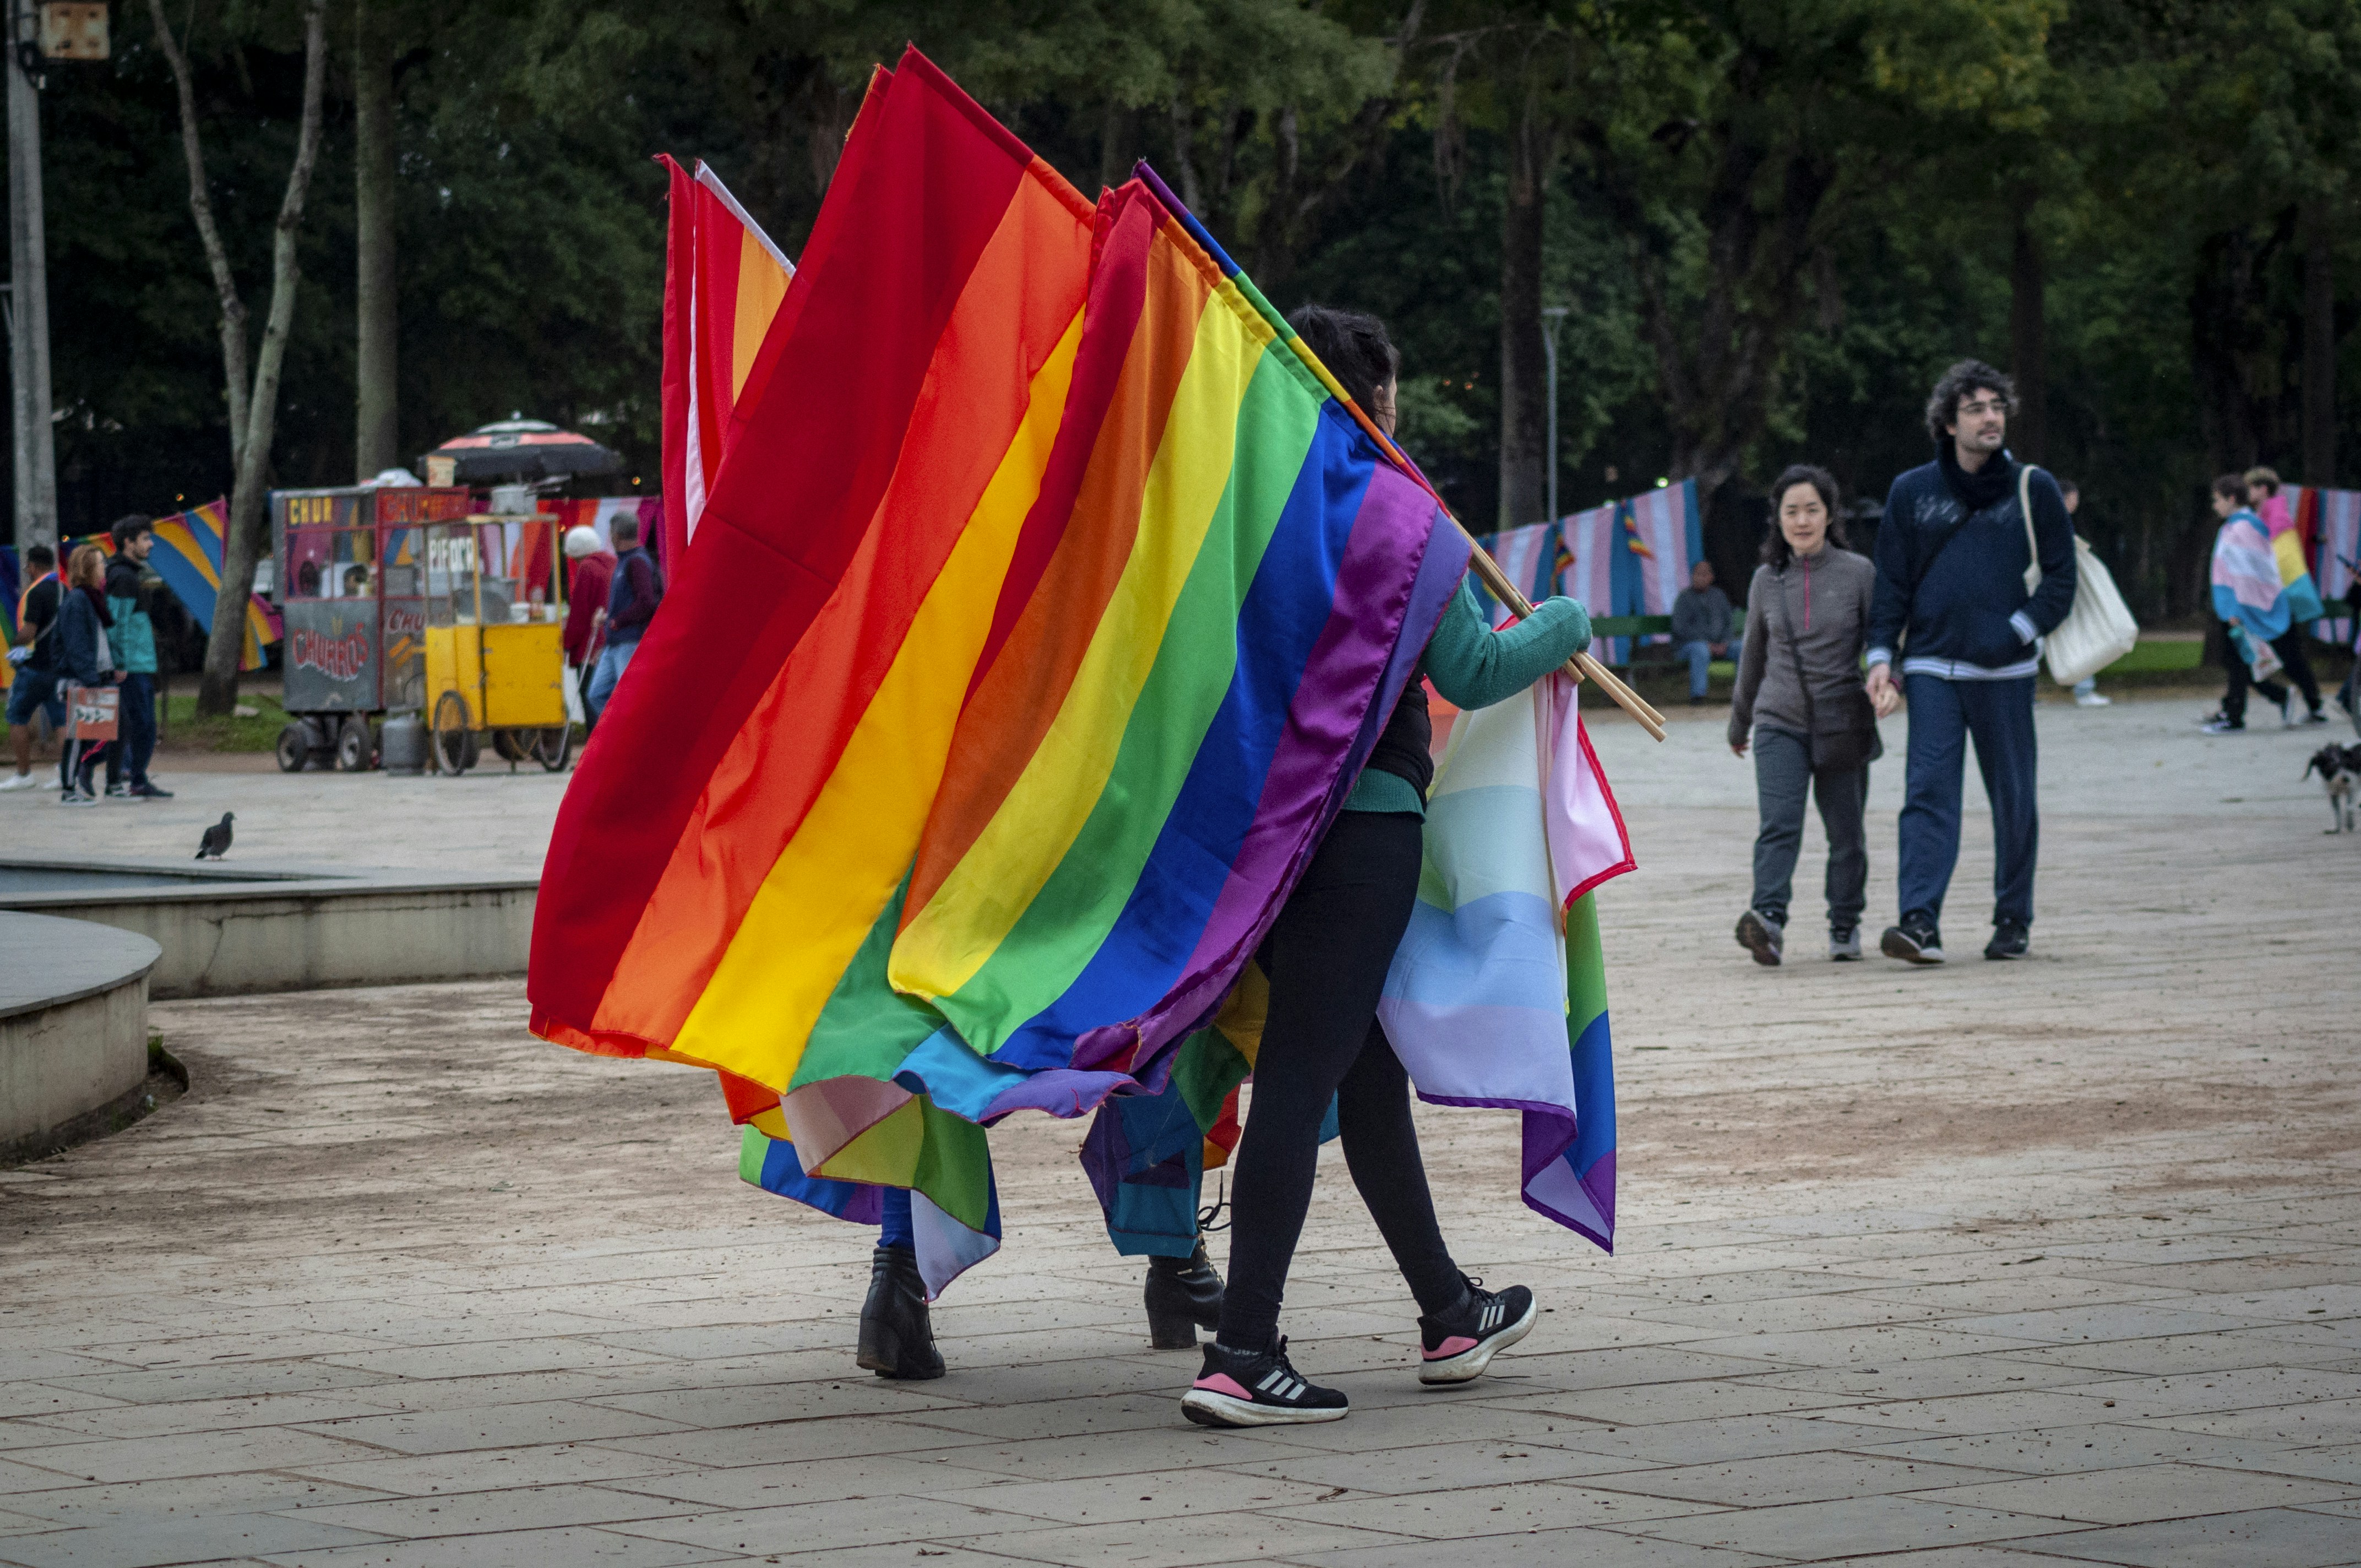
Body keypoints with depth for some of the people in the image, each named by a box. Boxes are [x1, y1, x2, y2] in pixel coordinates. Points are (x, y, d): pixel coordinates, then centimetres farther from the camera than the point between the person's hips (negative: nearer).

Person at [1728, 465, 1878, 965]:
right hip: (1780, 722, 1)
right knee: (1779, 825, -16)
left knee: (1846, 832, 8)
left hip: (1843, 725, -1)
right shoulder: (1768, 580, 8)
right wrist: (1739, 720, 29)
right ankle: (1768, 919, -30)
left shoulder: (1858, 573, 0)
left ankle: (1845, 925, 23)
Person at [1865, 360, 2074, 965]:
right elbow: (1891, 582, 9)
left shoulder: (2034, 490, 4)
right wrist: (1881, 655, -1)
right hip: (1932, 668, 0)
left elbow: (2061, 577, 4)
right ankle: (1920, 921, -20)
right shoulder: (1911, 493, 7)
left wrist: (2018, 632, -9)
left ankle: (2013, 920, 19)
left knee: (2013, 799, 7)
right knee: (1928, 792, -12)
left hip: (2005, 671, 0)